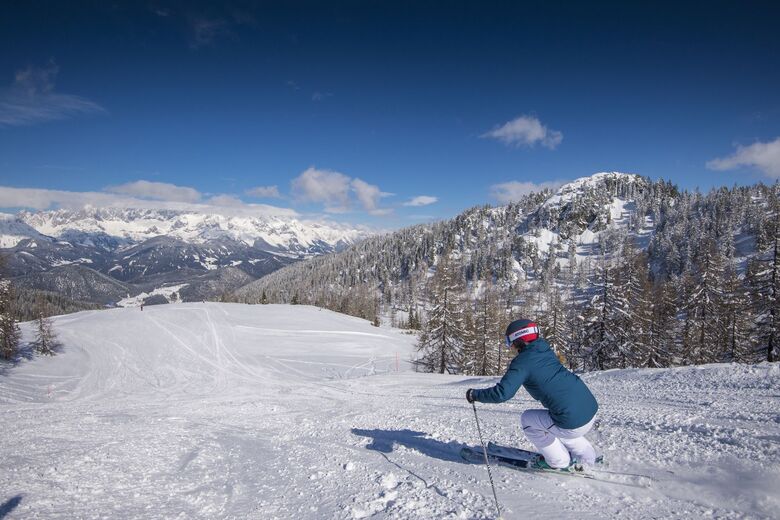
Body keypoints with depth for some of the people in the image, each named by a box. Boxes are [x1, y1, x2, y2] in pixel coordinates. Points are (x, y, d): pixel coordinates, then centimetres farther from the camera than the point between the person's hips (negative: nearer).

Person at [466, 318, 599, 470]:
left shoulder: (522, 361, -10)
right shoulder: (545, 350, 11)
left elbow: (502, 393, -17)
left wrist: (475, 394, -3)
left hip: (573, 423, -8)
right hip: (592, 409, 8)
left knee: (527, 419, 13)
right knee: (556, 423, 32)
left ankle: (559, 461, 19)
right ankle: (586, 456, 31)